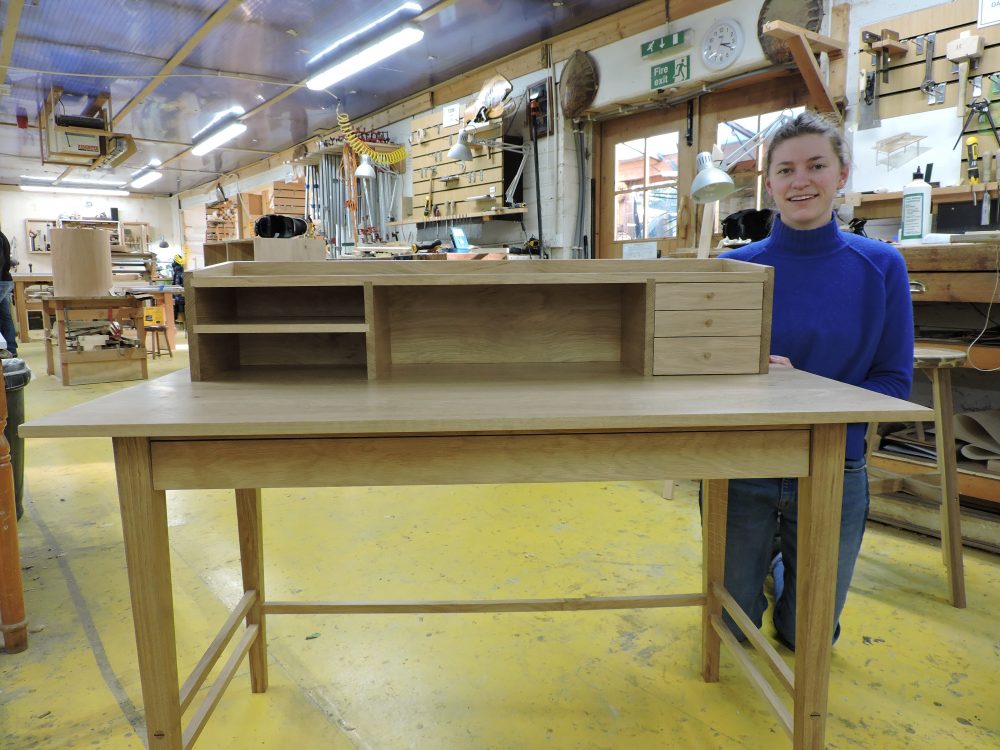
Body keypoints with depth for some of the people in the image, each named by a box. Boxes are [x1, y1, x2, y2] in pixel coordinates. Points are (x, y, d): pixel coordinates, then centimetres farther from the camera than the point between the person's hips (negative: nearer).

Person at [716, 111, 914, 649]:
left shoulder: (880, 267, -6)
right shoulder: (736, 267, -7)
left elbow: (894, 383, -6)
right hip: (742, 471, 0)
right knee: (735, 626, 16)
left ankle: (789, 566, 49)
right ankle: (756, 563, 47)